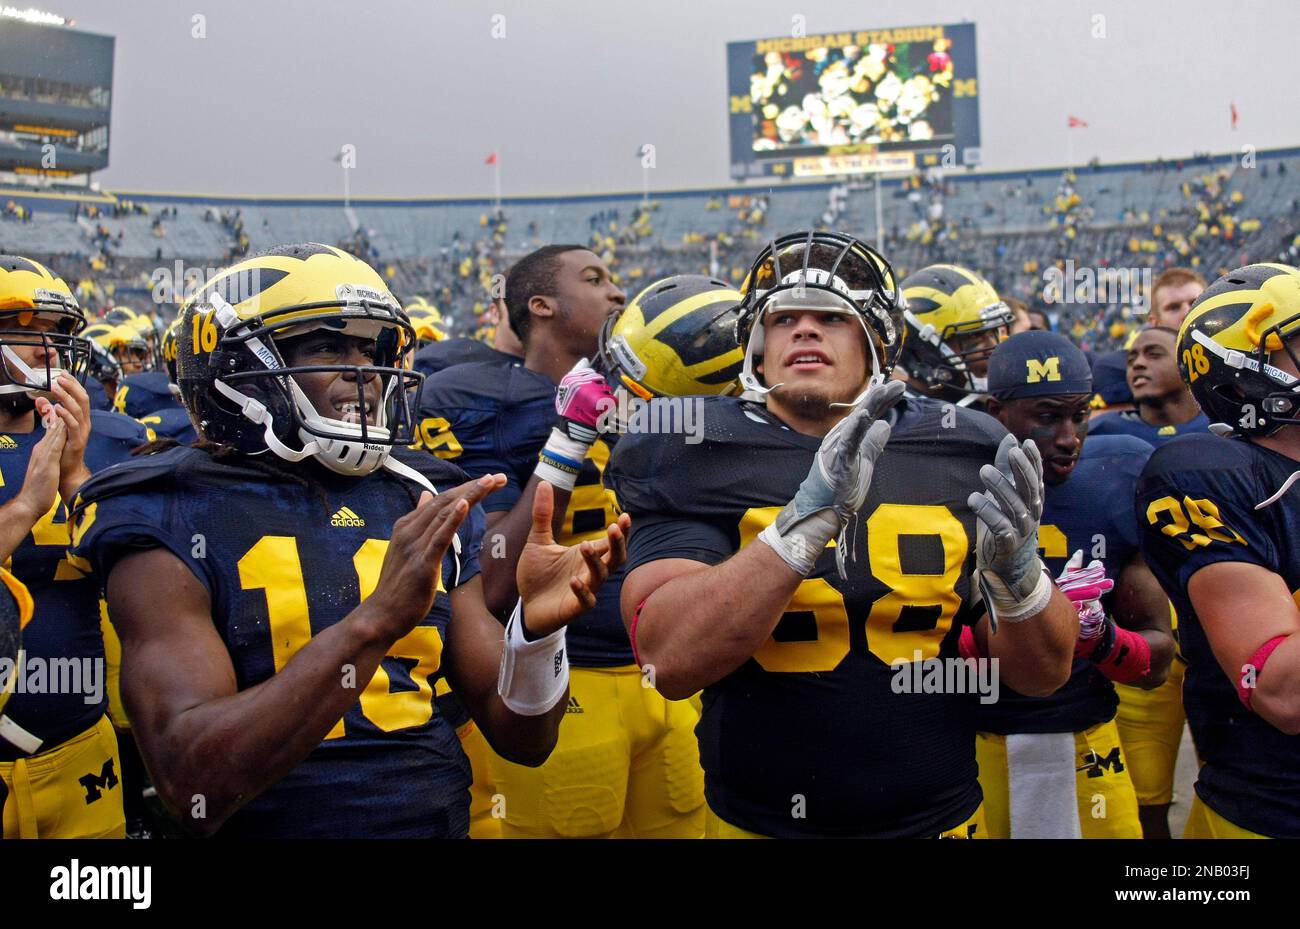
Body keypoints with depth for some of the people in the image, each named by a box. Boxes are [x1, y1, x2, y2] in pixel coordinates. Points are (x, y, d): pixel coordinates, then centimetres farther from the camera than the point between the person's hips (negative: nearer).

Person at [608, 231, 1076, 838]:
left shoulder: (962, 456, -3)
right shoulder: (695, 456, -10)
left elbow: (1044, 673, 0)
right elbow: (669, 660, -23)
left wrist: (1018, 575, -21)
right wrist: (806, 519, -32)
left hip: (939, 817, 2)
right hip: (758, 821, -2)